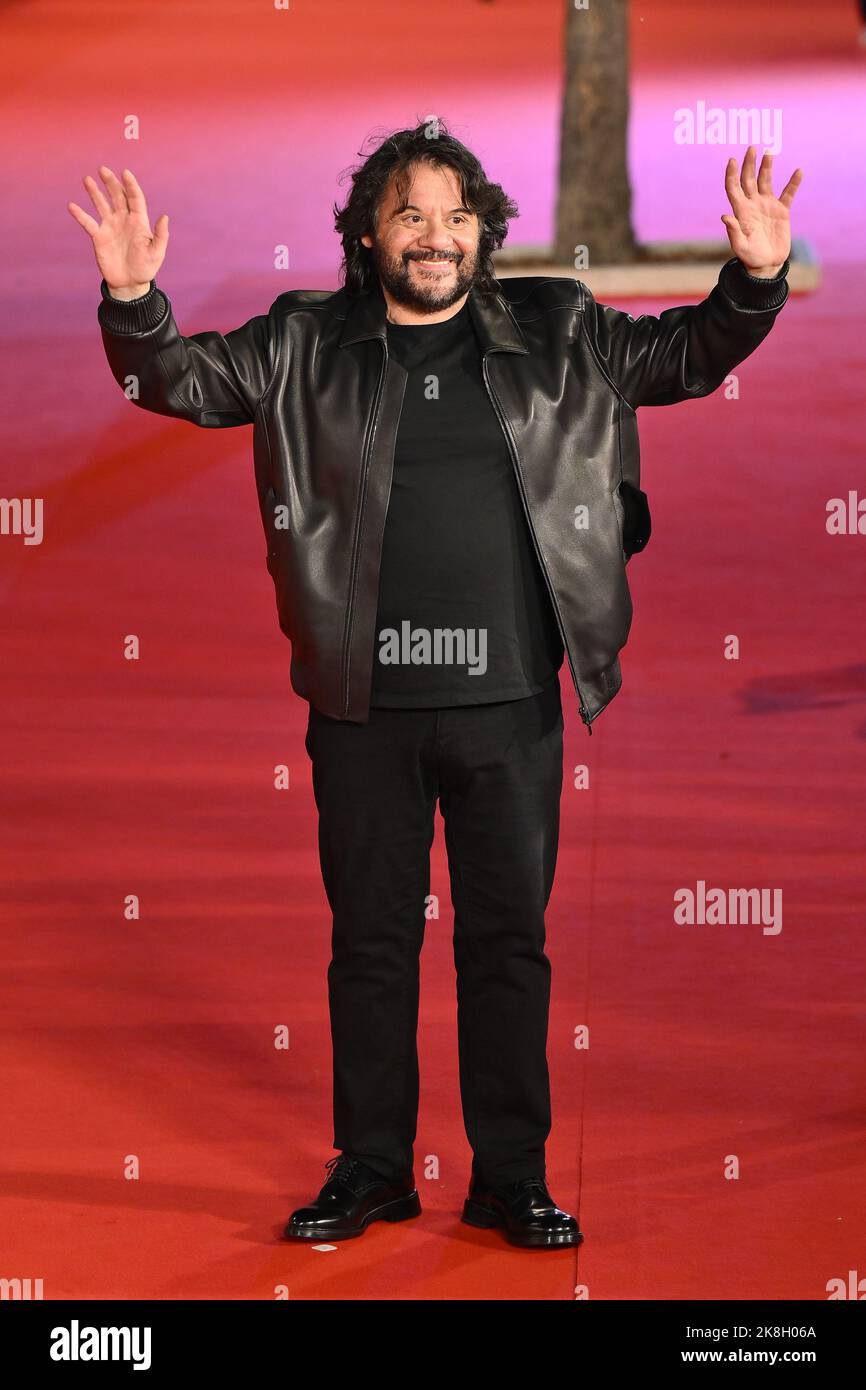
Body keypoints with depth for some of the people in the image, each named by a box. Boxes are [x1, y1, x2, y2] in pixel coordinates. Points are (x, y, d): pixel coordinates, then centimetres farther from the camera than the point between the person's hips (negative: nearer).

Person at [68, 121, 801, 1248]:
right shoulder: (306, 344, 6)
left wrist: (755, 280, -7)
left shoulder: (558, 335, 8)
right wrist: (133, 299, -14)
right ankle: (371, 1169, 20)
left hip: (510, 700, 0)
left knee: (510, 936, 6)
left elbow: (687, 355, 11)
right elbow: (183, 382, 6)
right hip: (364, 702, 0)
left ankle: (513, 1176, 16)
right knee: (371, 936, 8)